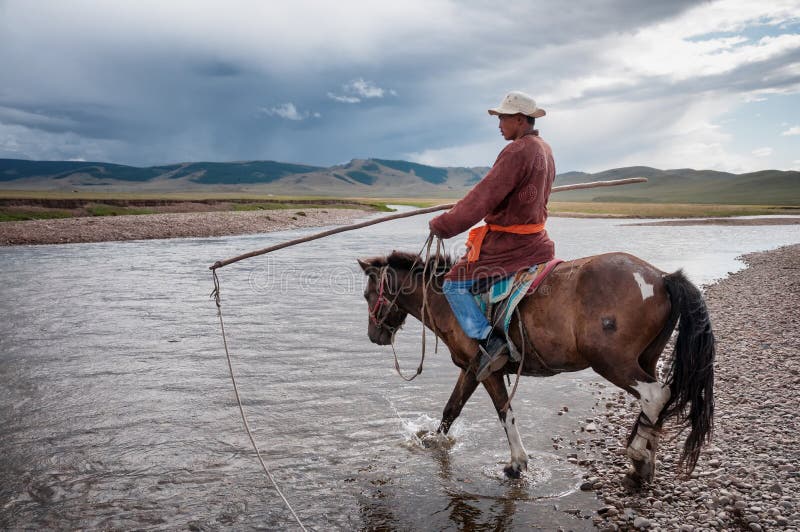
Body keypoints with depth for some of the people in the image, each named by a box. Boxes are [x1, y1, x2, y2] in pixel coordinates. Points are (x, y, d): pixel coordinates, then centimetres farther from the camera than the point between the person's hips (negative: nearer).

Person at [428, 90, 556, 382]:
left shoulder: (517, 151, -20)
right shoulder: (544, 149, 12)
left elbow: (484, 198, -23)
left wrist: (442, 225, -16)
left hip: (509, 244, -10)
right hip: (535, 238, 10)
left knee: (454, 284, -2)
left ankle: (488, 341, -11)